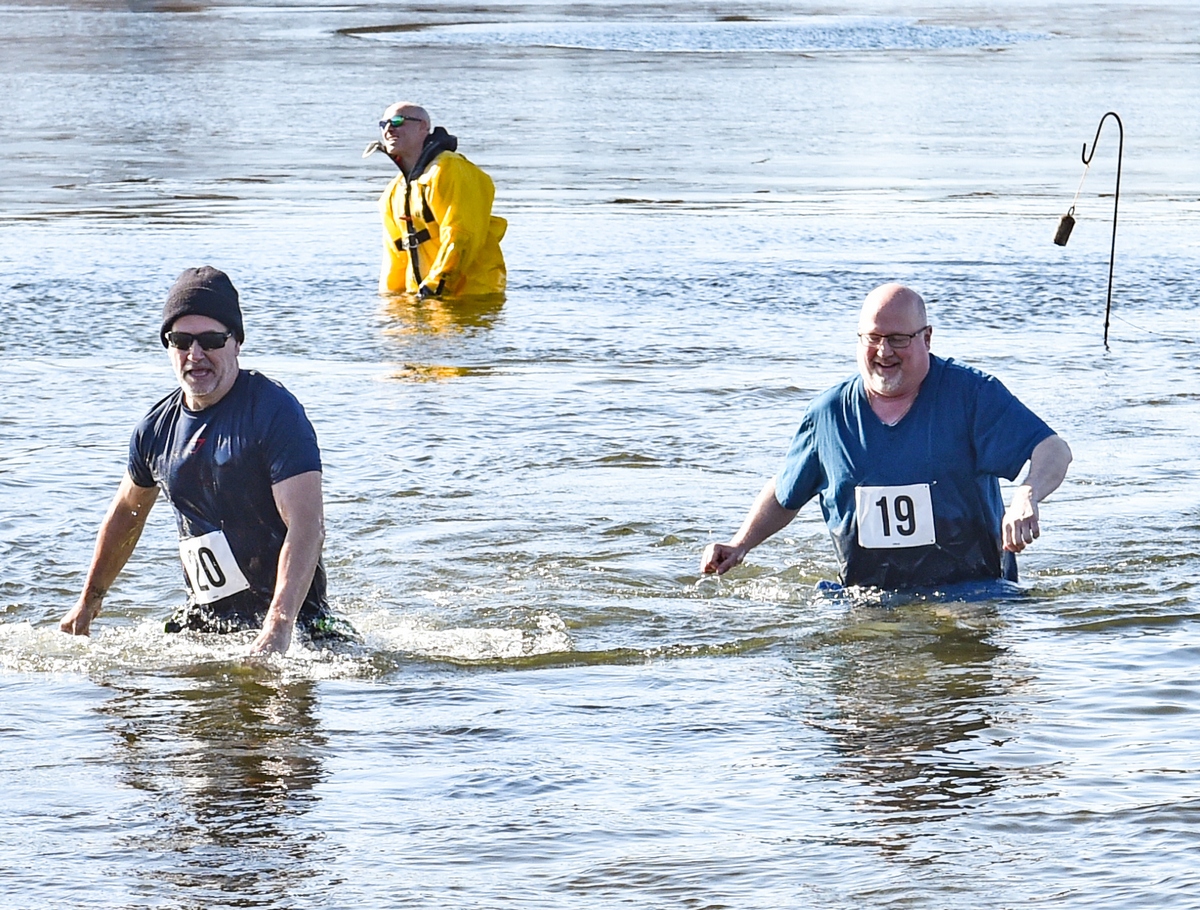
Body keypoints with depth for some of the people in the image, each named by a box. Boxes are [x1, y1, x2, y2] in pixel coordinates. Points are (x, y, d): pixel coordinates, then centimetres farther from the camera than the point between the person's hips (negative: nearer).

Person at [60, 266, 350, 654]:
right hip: (204, 618, 6)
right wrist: (89, 601, 34)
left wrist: (277, 631, -32)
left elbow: (307, 528, -22)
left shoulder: (275, 412, -13)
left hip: (285, 611, -6)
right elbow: (126, 513, 27)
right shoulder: (158, 427, 7)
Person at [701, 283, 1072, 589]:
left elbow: (1053, 451, -12)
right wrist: (741, 544, 10)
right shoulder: (828, 415, 7)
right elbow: (784, 495, 24)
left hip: (973, 596, -5)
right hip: (867, 603, 5)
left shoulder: (971, 394, -4)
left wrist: (1026, 496, -33)